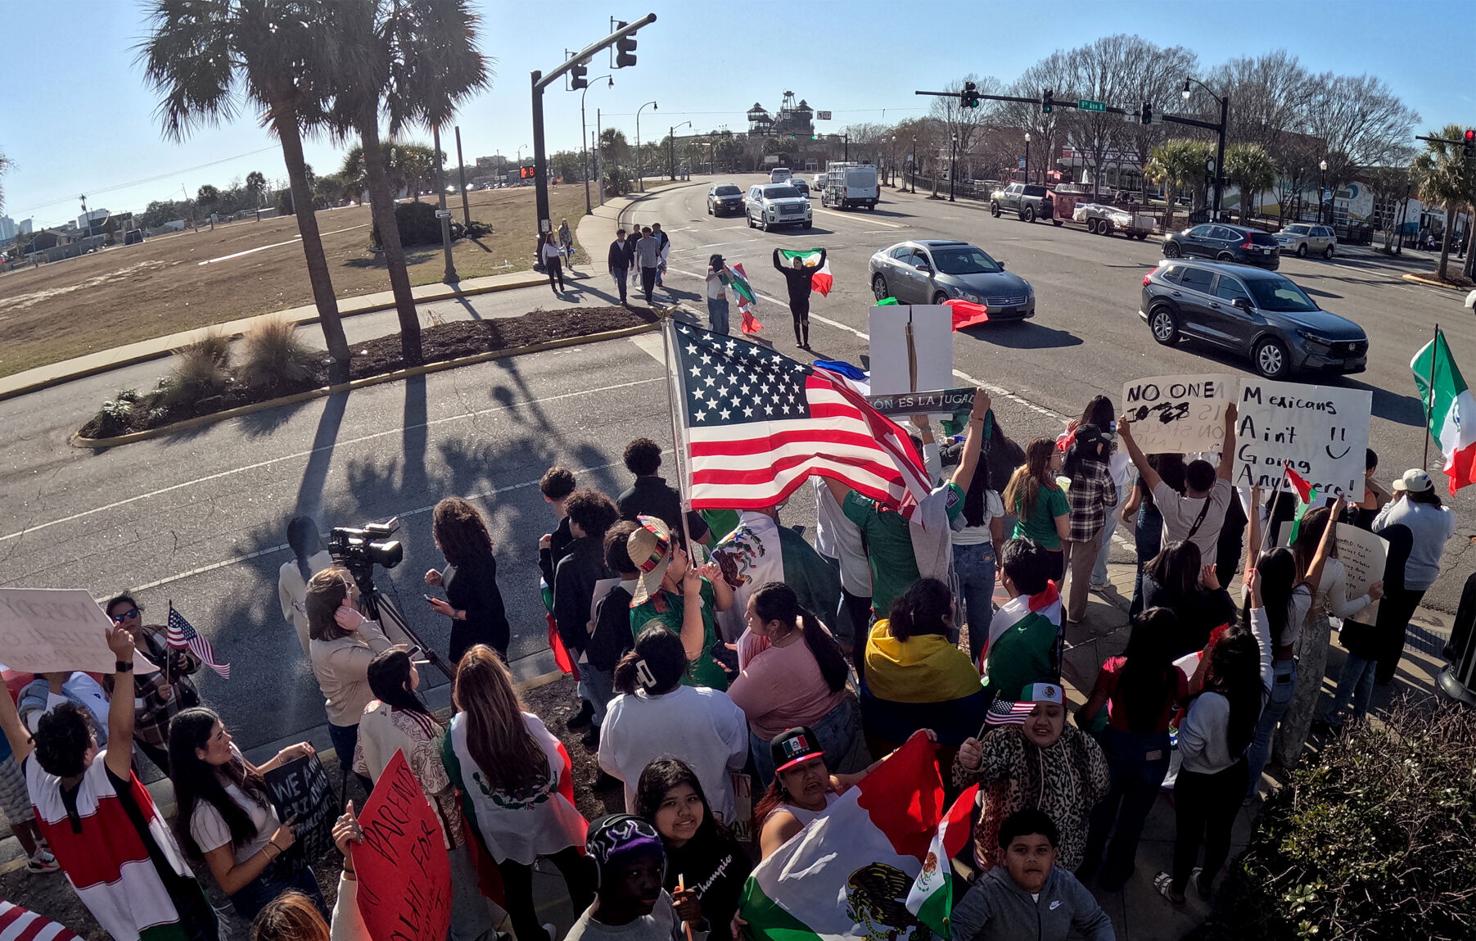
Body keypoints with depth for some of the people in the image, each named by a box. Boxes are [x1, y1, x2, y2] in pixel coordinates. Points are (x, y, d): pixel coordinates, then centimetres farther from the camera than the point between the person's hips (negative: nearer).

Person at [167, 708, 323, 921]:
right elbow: (228, 882, -24)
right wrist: (274, 846, -31)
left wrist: (285, 755, -2)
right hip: (264, 892, -7)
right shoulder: (206, 811, -33)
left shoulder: (230, 757, -14)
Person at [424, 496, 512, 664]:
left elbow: (493, 612, -28)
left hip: (485, 639, -9)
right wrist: (440, 581, -6)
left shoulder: (478, 566, -35)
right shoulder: (465, 556, -9)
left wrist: (454, 613, -25)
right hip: (466, 633, 9)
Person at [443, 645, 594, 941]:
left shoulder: (455, 733, -25)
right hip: (545, 822, -1)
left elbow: (458, 783, -8)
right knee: (578, 876, 25)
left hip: (501, 833, 2)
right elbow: (558, 772, -16)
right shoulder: (528, 724, -30)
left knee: (516, 890, 26)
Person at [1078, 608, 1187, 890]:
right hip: (1153, 755, 0)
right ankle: (1115, 873, 44)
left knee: (1103, 809, 26)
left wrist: (1078, 717, 3)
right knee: (1133, 818, 23)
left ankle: (1088, 862, 48)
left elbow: (1089, 713, -15)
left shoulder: (1114, 668, -25)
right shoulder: (1175, 677, -23)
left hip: (1115, 748, 0)